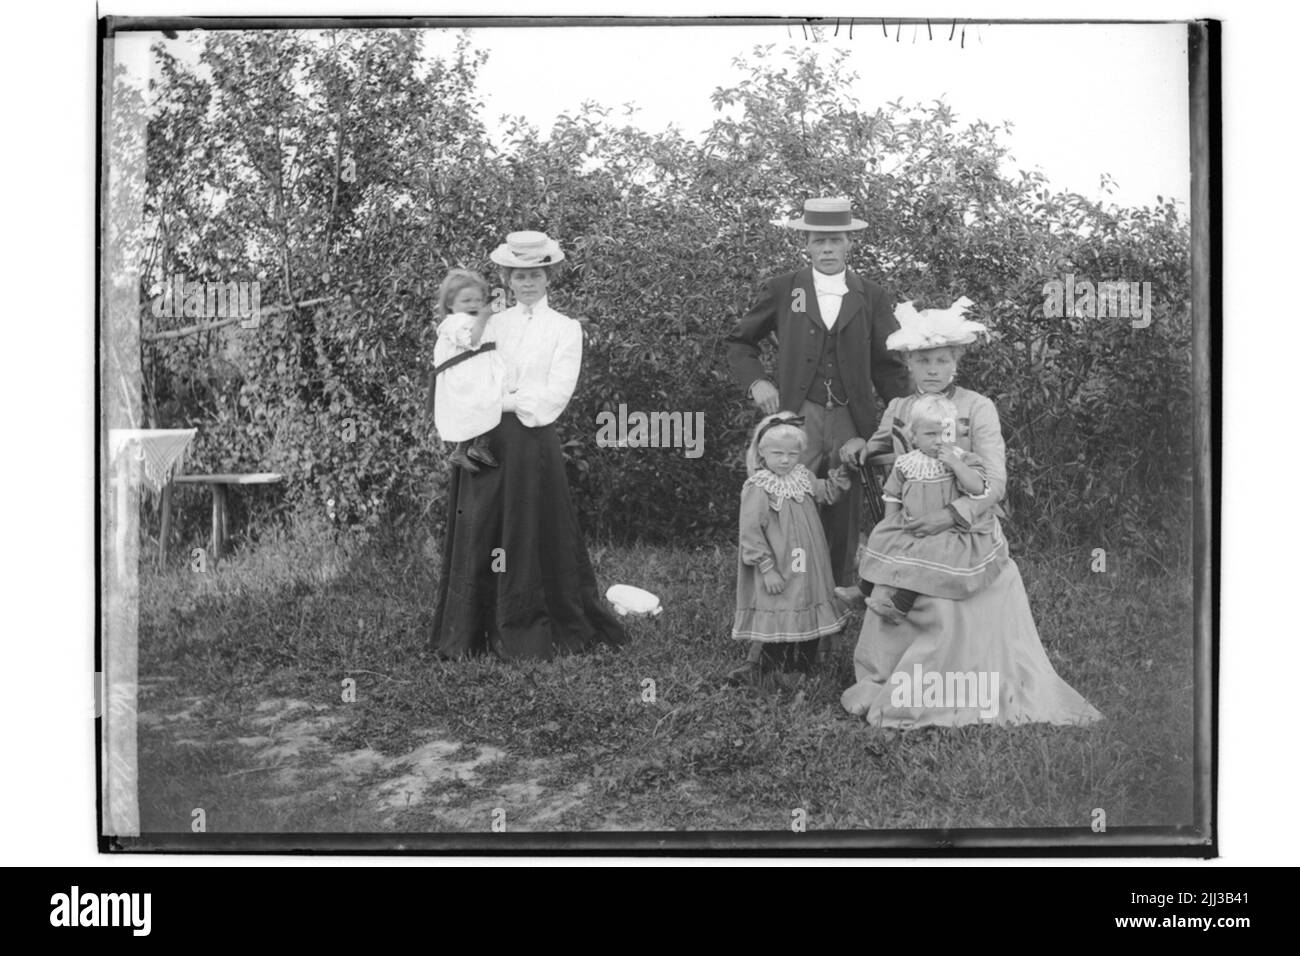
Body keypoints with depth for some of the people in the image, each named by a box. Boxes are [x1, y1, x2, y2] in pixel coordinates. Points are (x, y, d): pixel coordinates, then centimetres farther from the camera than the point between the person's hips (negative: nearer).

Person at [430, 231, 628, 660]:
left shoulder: (565, 329, 6)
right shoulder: (490, 326, 15)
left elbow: (554, 396, -5)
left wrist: (506, 401, -9)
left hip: (532, 443, -3)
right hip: (485, 443, 3)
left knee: (531, 536, -1)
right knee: (478, 535, 1)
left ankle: (528, 633, 9)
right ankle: (472, 634, 9)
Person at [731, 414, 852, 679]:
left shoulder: (803, 478, 5)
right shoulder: (757, 489, -17)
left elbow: (823, 495, 25)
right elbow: (750, 533, -18)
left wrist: (837, 482, 4)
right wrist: (767, 568, -19)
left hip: (808, 571, 8)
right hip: (778, 575, -7)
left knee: (810, 625, 15)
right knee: (779, 627, -4)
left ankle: (803, 670, 29)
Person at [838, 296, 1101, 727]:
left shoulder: (977, 408, -7)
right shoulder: (897, 410, 7)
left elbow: (994, 483, -13)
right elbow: (875, 449, 26)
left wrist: (951, 514, -26)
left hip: (968, 531, -3)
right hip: (912, 534, 4)